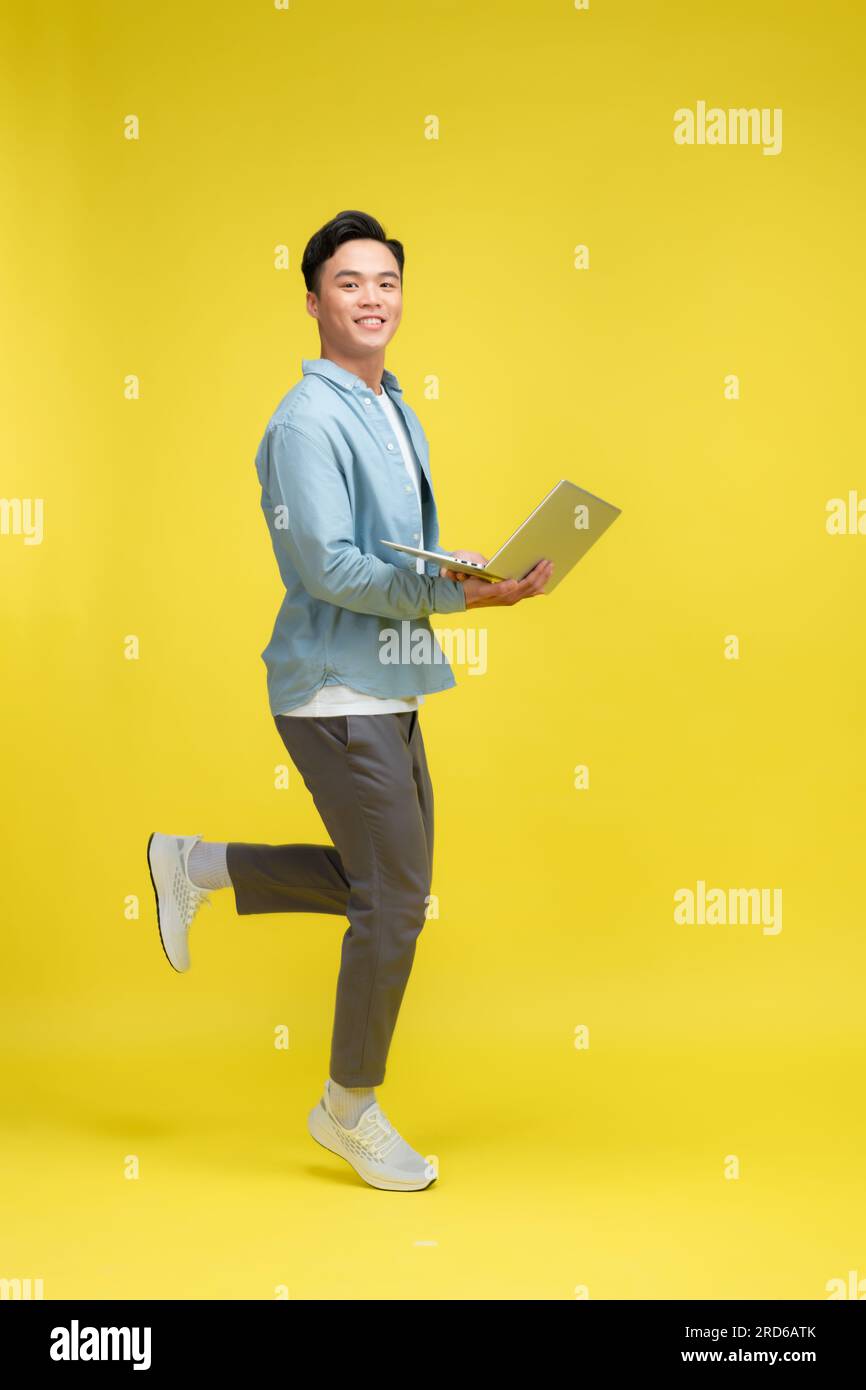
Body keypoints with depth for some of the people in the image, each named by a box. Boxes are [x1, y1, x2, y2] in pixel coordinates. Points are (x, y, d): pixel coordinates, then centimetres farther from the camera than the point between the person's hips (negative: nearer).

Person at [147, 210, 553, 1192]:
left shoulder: (397, 411, 15)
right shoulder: (309, 421, -14)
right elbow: (327, 567, -23)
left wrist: (479, 568, 2)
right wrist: (461, 594, -23)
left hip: (389, 694, 9)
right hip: (337, 695, -9)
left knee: (381, 884, 16)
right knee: (394, 900, -3)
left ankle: (196, 865, 29)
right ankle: (351, 1110, 16)